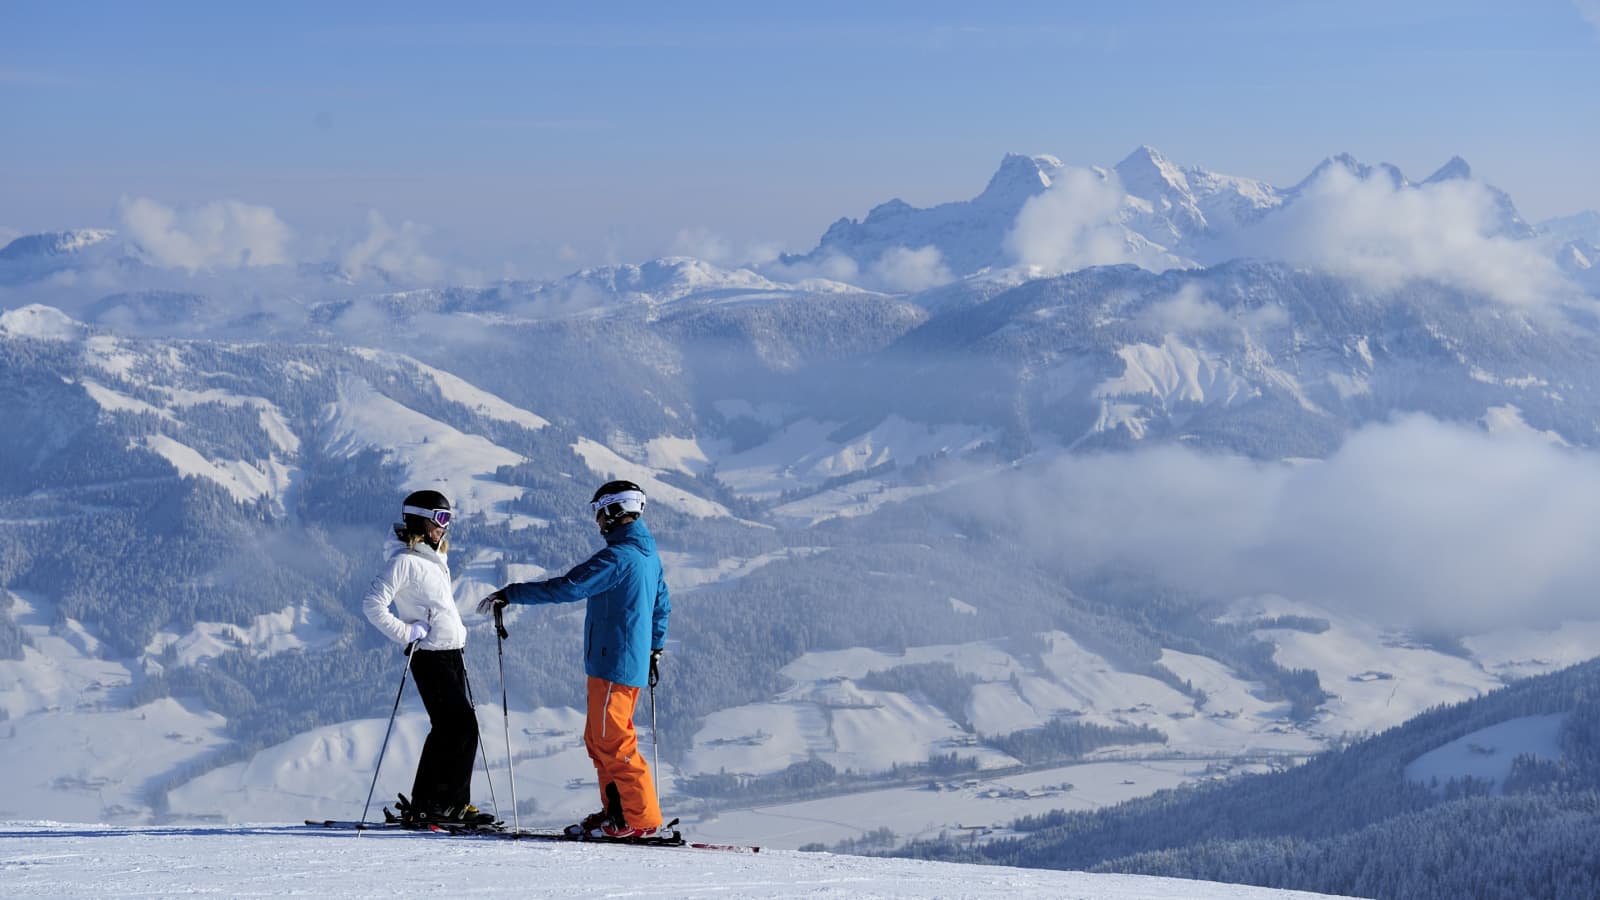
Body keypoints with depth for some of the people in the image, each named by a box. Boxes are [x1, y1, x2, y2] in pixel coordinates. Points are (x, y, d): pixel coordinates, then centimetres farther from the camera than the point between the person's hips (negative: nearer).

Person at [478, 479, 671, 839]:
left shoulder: (618, 556, -18)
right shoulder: (648, 554, 13)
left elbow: (567, 588, -23)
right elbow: (662, 603, 23)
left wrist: (510, 594, -19)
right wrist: (655, 648, 34)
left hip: (614, 663, -10)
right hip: (634, 660, 10)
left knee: (613, 742, -6)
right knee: (599, 739, 15)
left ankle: (642, 819, -4)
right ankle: (616, 811, 17)